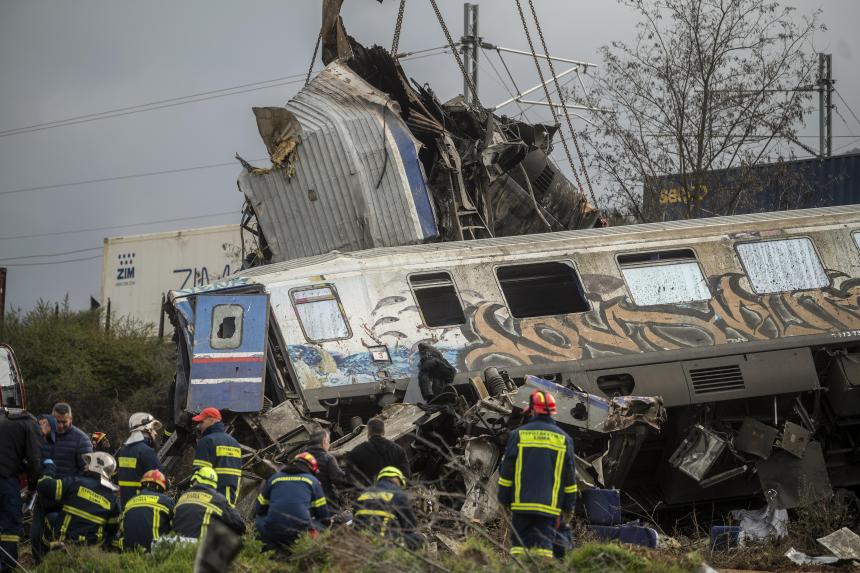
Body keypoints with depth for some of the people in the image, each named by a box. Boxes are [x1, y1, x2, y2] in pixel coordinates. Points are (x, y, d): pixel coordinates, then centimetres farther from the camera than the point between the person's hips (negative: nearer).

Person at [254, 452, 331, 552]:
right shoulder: (312, 480, 16)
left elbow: (260, 509, 27)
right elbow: (324, 518, 18)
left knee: (259, 520, 33)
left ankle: (272, 544, 6)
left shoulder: (274, 478, 20)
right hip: (300, 532, -3)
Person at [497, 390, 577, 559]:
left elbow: (506, 471, 4)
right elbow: (570, 477, 8)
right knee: (544, 545, -3)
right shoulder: (563, 439, 7)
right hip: (550, 506, 1)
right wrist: (569, 507, 14)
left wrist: (504, 500, 12)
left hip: (522, 503, -1)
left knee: (519, 545, 2)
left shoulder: (519, 434, 2)